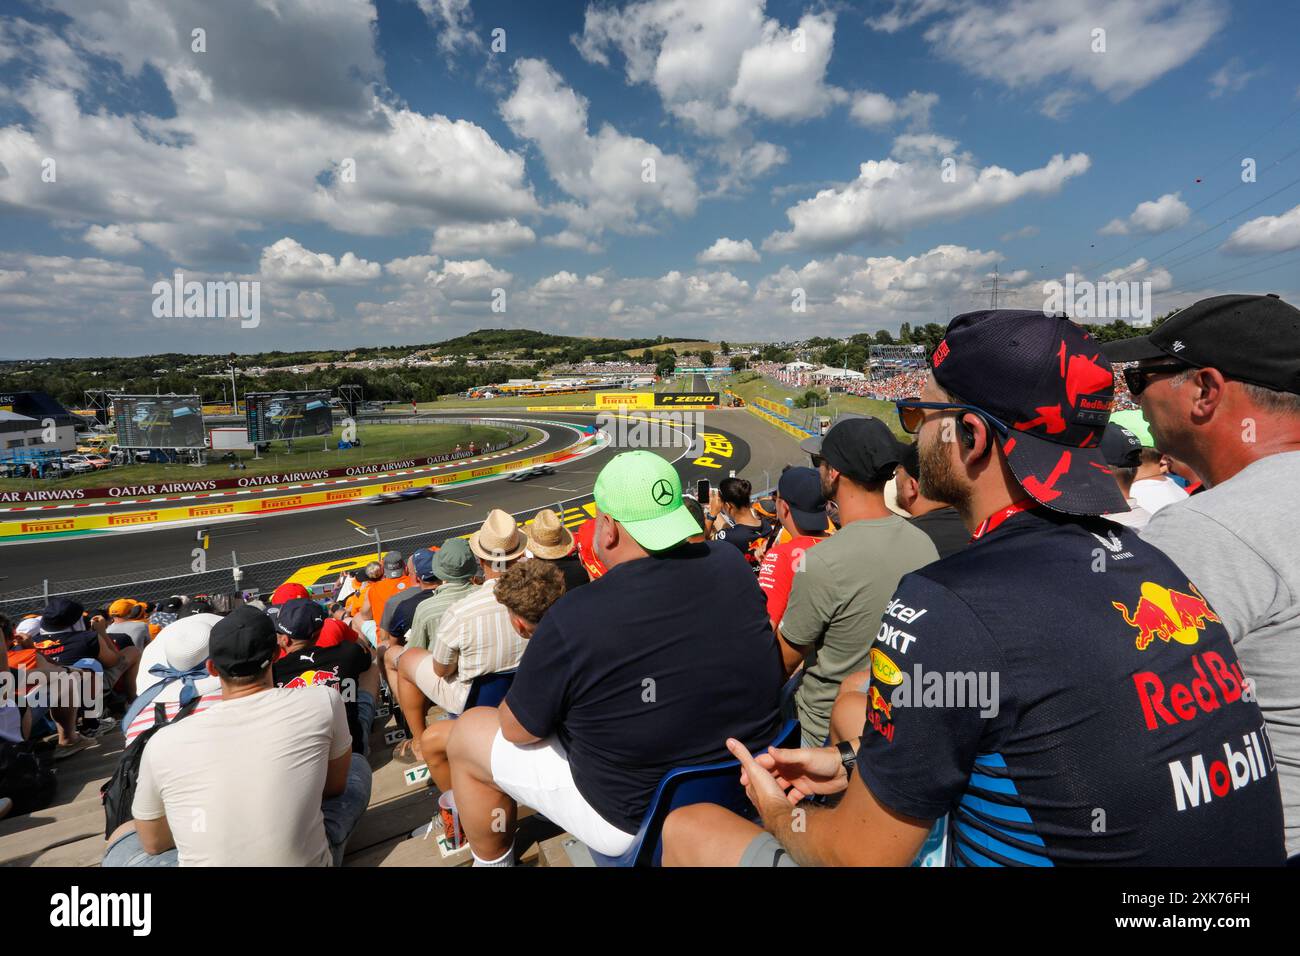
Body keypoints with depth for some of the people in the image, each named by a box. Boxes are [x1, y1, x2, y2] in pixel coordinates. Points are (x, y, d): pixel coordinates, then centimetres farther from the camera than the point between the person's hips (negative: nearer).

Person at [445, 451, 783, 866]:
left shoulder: (573, 618, -29)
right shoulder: (731, 564, -13)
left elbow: (518, 729, -13)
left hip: (637, 822, -5)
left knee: (469, 731, 12)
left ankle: (493, 861, 36)